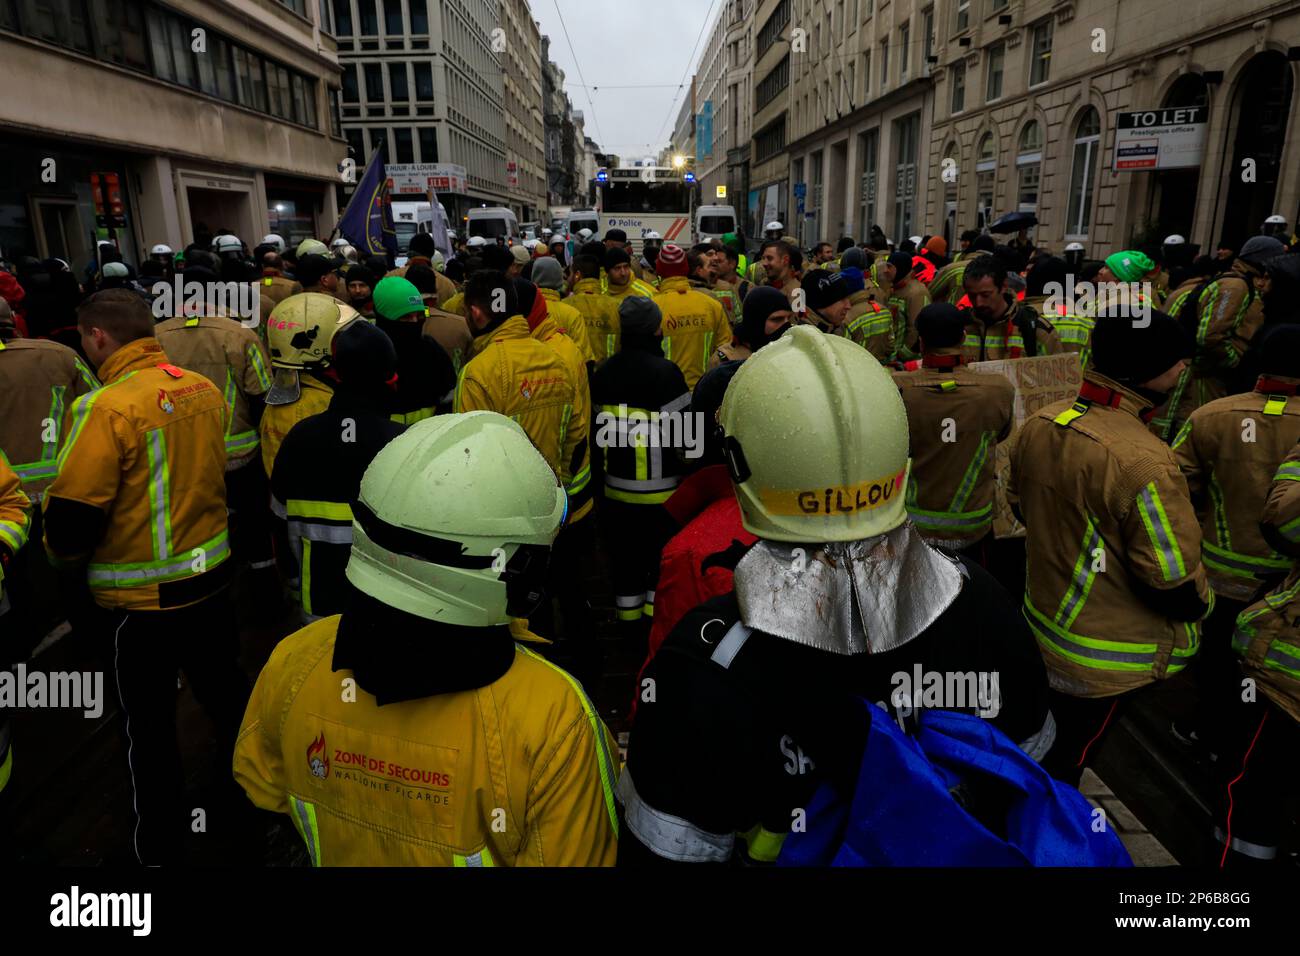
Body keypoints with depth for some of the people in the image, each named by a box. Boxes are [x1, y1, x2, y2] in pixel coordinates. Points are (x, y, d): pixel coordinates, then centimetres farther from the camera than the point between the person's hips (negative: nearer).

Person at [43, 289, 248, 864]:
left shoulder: (108, 407, -21)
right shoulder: (204, 388, -2)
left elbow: (71, 520, -18)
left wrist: (63, 552, 3)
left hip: (142, 599, -6)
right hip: (212, 575, 6)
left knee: (150, 726, 12)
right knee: (225, 692, 22)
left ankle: (159, 845, 29)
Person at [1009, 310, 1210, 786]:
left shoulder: (1037, 425, -9)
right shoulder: (1144, 461, -33)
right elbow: (1175, 585, -25)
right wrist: (1200, 602, -3)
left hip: (1041, 621, 7)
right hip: (1107, 657, -7)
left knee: (1048, 737, 29)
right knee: (1070, 759, 16)